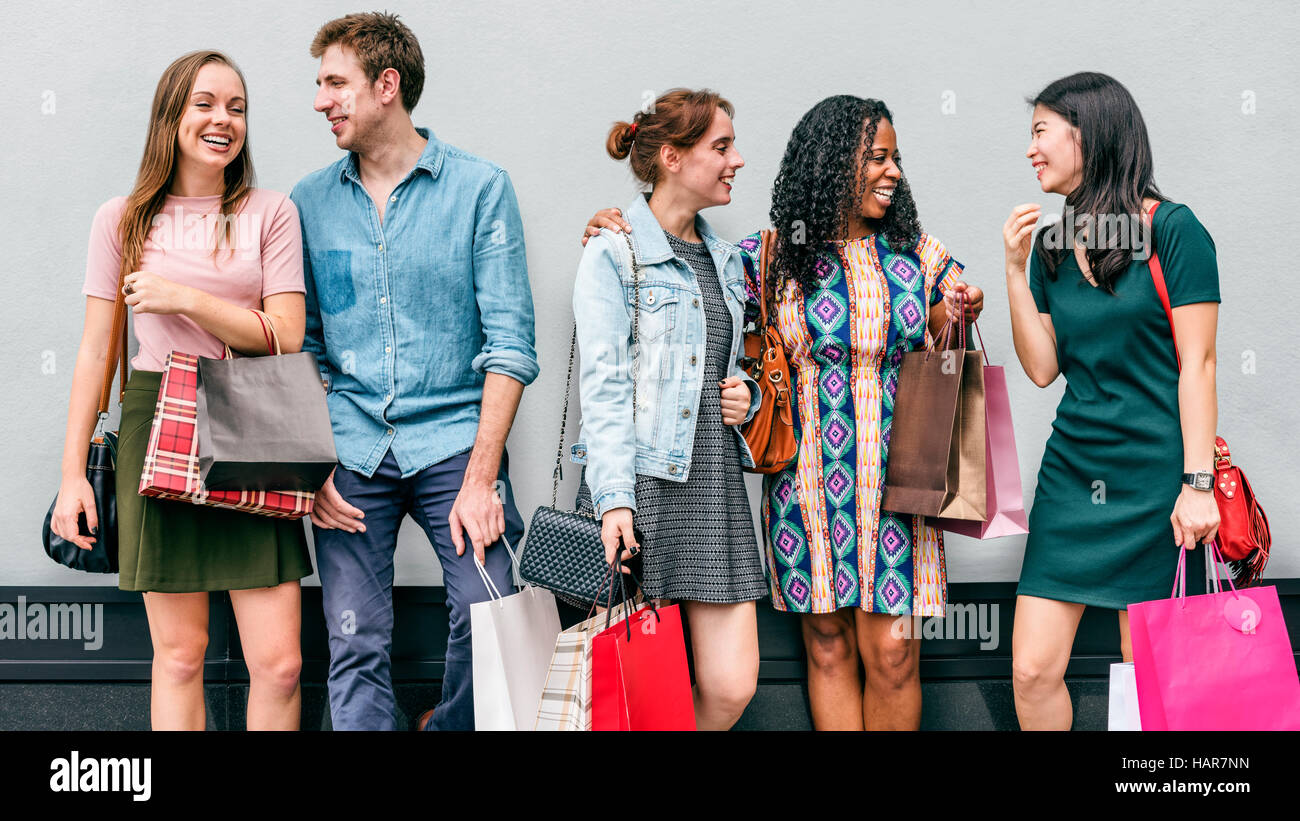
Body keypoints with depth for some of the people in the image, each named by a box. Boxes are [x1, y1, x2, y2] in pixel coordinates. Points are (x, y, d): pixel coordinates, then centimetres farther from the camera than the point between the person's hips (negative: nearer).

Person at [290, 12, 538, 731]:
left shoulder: (480, 188, 0)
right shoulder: (309, 203, 10)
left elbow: (509, 340, -4)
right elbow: (297, 347, 11)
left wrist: (481, 476, -11)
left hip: (454, 443, -2)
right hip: (350, 452, 2)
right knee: (356, 649, 0)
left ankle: (450, 727, 17)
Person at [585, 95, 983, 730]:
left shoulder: (917, 254, 6)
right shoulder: (771, 259, 1)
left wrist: (961, 317, -6)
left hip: (895, 480, 1)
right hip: (808, 484, 0)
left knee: (892, 652, -2)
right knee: (828, 648, 6)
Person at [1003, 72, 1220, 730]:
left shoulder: (1171, 229, -6)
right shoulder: (1052, 245, 11)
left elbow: (1197, 364, -9)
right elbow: (1042, 368, 5)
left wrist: (1197, 482, -14)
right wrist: (1016, 268, -2)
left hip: (1152, 478, -5)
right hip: (1071, 472, 5)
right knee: (1033, 670, -1)